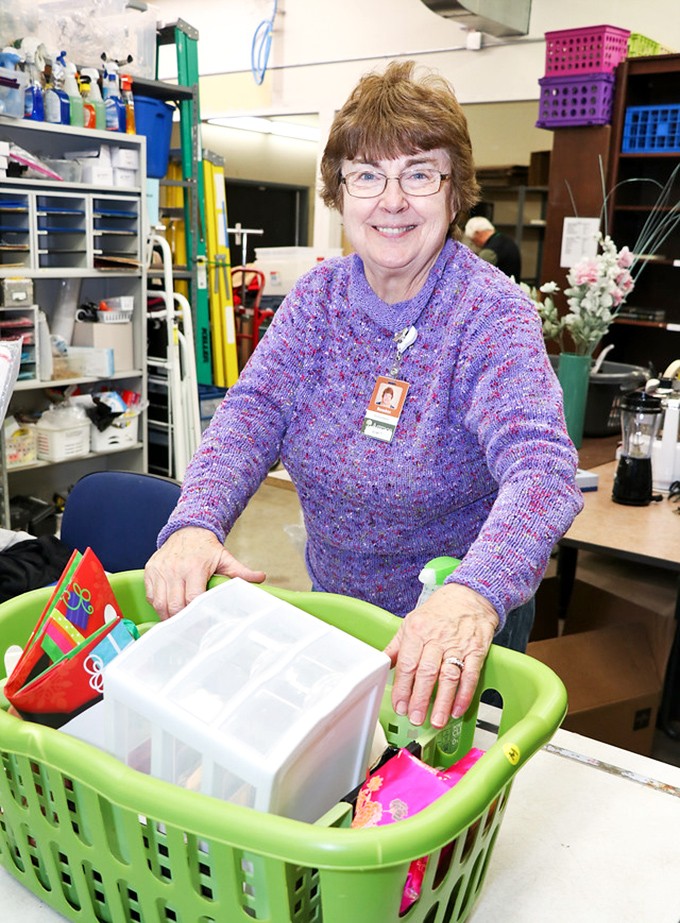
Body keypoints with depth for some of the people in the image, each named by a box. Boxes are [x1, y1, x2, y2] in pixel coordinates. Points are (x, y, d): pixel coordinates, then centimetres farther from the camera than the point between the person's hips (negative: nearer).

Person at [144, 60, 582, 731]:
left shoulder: (494, 315, -21)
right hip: (332, 599, 4)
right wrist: (194, 524, -35)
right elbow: (251, 413, -15)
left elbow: (540, 463, -35)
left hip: (465, 624, -4)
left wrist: (475, 592, -55)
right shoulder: (317, 297, -5)